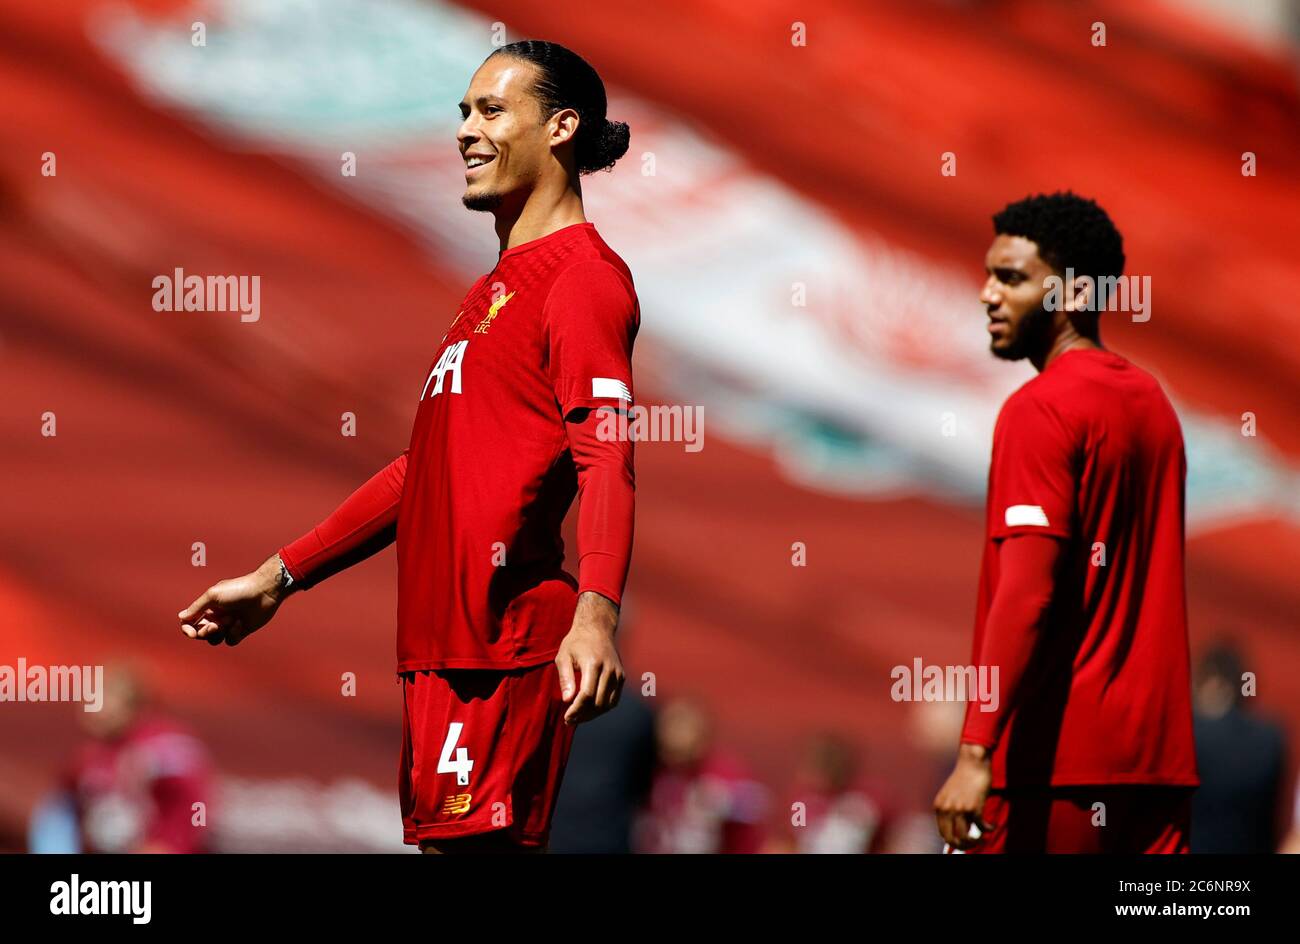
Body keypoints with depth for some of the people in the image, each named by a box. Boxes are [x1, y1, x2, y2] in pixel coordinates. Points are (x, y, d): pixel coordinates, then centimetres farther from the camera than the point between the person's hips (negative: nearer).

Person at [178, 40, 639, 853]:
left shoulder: (583, 274, -7)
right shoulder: (496, 290, 25)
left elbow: (605, 455, -20)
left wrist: (596, 610, -35)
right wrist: (280, 576, 29)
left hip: (505, 647, -10)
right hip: (442, 641, 10)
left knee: (476, 845, -17)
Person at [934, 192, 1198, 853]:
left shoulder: (1039, 410, -9)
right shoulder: (1152, 402, 16)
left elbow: (1027, 593, -19)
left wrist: (976, 754, -23)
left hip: (1054, 752, -8)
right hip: (1156, 750, 8)